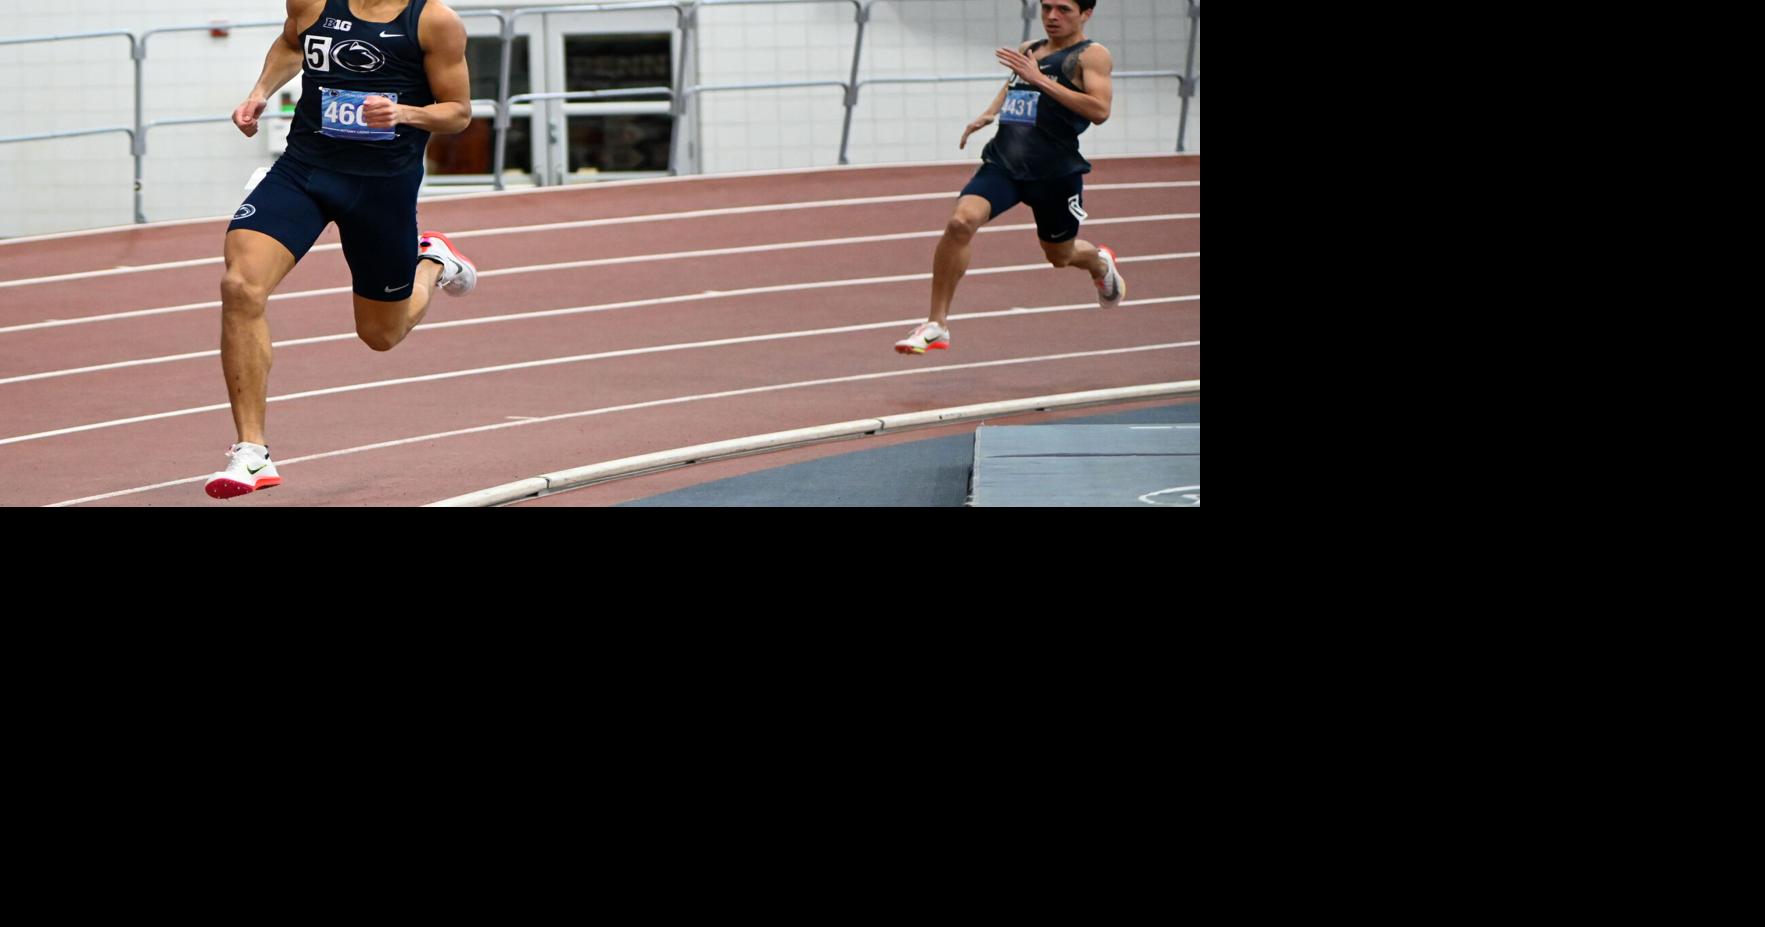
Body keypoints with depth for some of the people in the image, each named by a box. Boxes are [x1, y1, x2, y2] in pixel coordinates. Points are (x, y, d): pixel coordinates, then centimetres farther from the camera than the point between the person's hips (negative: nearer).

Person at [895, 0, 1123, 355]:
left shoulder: (1091, 55, -3)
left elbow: (1099, 110, -18)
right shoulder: (1027, 50, 15)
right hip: (1003, 162, 3)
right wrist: (988, 114, 14)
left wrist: (1039, 79, -21)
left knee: (1060, 255, 17)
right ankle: (936, 325, -18)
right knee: (961, 221, -23)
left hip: (1056, 171, -3)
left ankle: (1101, 263, 57)